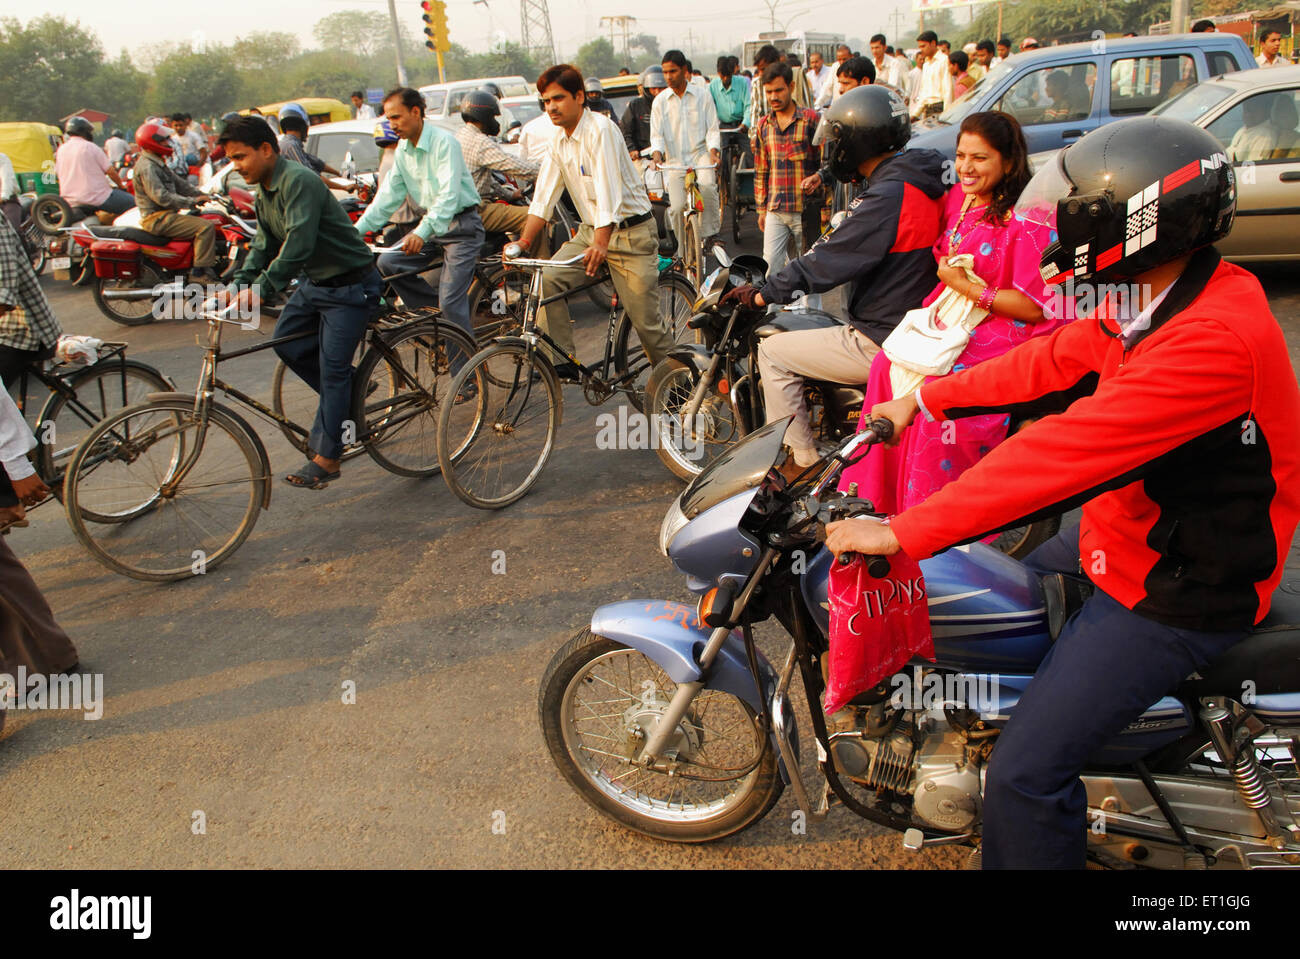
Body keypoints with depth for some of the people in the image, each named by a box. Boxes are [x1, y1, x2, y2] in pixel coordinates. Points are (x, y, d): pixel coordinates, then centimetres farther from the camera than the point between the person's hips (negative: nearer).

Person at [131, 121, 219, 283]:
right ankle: (200, 272, -22)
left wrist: (202, 195, 9)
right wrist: (192, 201, -24)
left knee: (205, 220, 17)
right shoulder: (147, 167, -17)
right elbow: (161, 197, -26)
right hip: (157, 218, -11)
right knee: (206, 227, -22)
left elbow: (179, 183, 19)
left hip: (165, 214, 11)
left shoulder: (158, 163, 17)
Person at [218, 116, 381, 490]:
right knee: (286, 341, 5)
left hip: (350, 285, -9)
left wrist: (260, 289, -36)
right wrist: (237, 284, -1)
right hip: (314, 280, 10)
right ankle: (348, 399, 22)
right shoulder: (264, 192, 7)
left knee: (331, 368, -7)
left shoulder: (298, 181, -24)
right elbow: (264, 245, 12)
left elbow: (299, 245, -33)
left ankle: (326, 458, 1)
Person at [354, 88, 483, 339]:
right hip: (432, 222, 8)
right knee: (388, 263, -5)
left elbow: (449, 194, -29)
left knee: (450, 302, -15)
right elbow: (388, 195, 9)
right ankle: (433, 309, 8)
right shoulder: (403, 150, 6)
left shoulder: (443, 141, -18)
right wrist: (356, 229, -1)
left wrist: (422, 232, -41)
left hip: (462, 225, -8)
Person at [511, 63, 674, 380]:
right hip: (590, 231, 7)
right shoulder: (558, 143, 7)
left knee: (646, 320, -6)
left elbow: (608, 190, -27)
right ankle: (563, 361, -9)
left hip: (631, 232, -7)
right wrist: (523, 242, -7)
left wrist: (600, 244, -39)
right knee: (547, 279, -16)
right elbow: (543, 198, 5)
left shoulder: (600, 129, -16)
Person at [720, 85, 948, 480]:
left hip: (881, 344, -10)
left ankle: (800, 461, 6)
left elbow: (827, 262, -20)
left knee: (773, 352, -1)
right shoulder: (917, 180, 8)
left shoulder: (888, 196, -23)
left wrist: (763, 294, -9)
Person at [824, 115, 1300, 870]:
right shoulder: (1169, 300, 0)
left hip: (1175, 594, -10)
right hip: (1123, 535, 10)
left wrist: (903, 532, -36)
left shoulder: (1215, 342, -32)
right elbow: (1055, 359, 8)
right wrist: (926, 398, 7)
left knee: (1027, 773, -13)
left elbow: (1066, 451, -37)